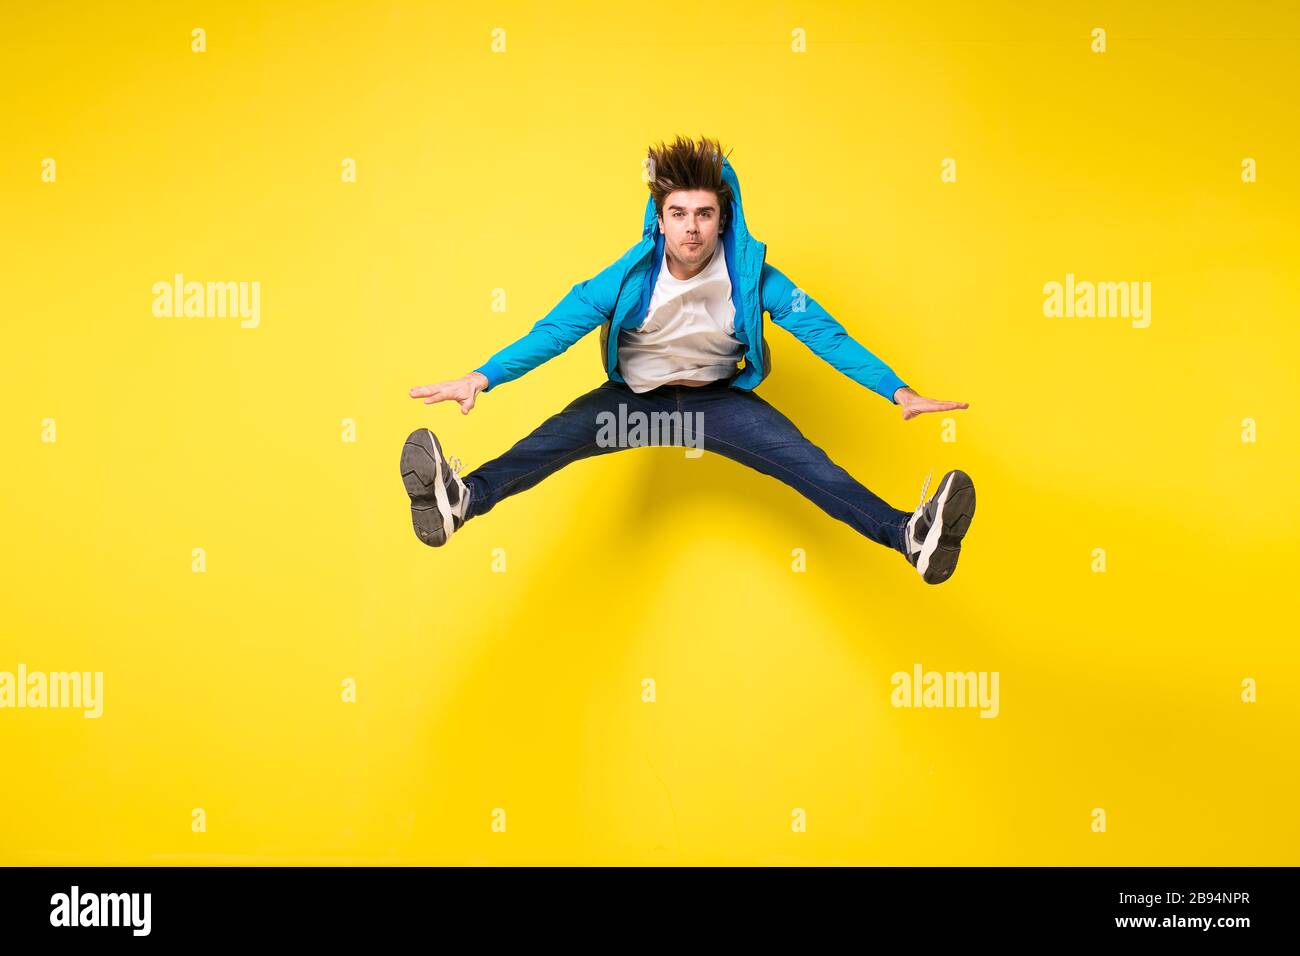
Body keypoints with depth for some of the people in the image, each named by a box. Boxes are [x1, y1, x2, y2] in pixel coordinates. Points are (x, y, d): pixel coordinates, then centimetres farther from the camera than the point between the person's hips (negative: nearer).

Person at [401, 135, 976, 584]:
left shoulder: (751, 275, -15)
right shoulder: (630, 276, -16)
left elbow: (823, 333, -15)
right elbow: (557, 329, -19)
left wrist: (898, 392, -24)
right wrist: (481, 379, -33)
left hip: (720, 400, 0)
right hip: (635, 398, 0)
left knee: (802, 459, -26)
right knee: (554, 438, -29)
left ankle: (910, 535, -44)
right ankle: (460, 500, -55)